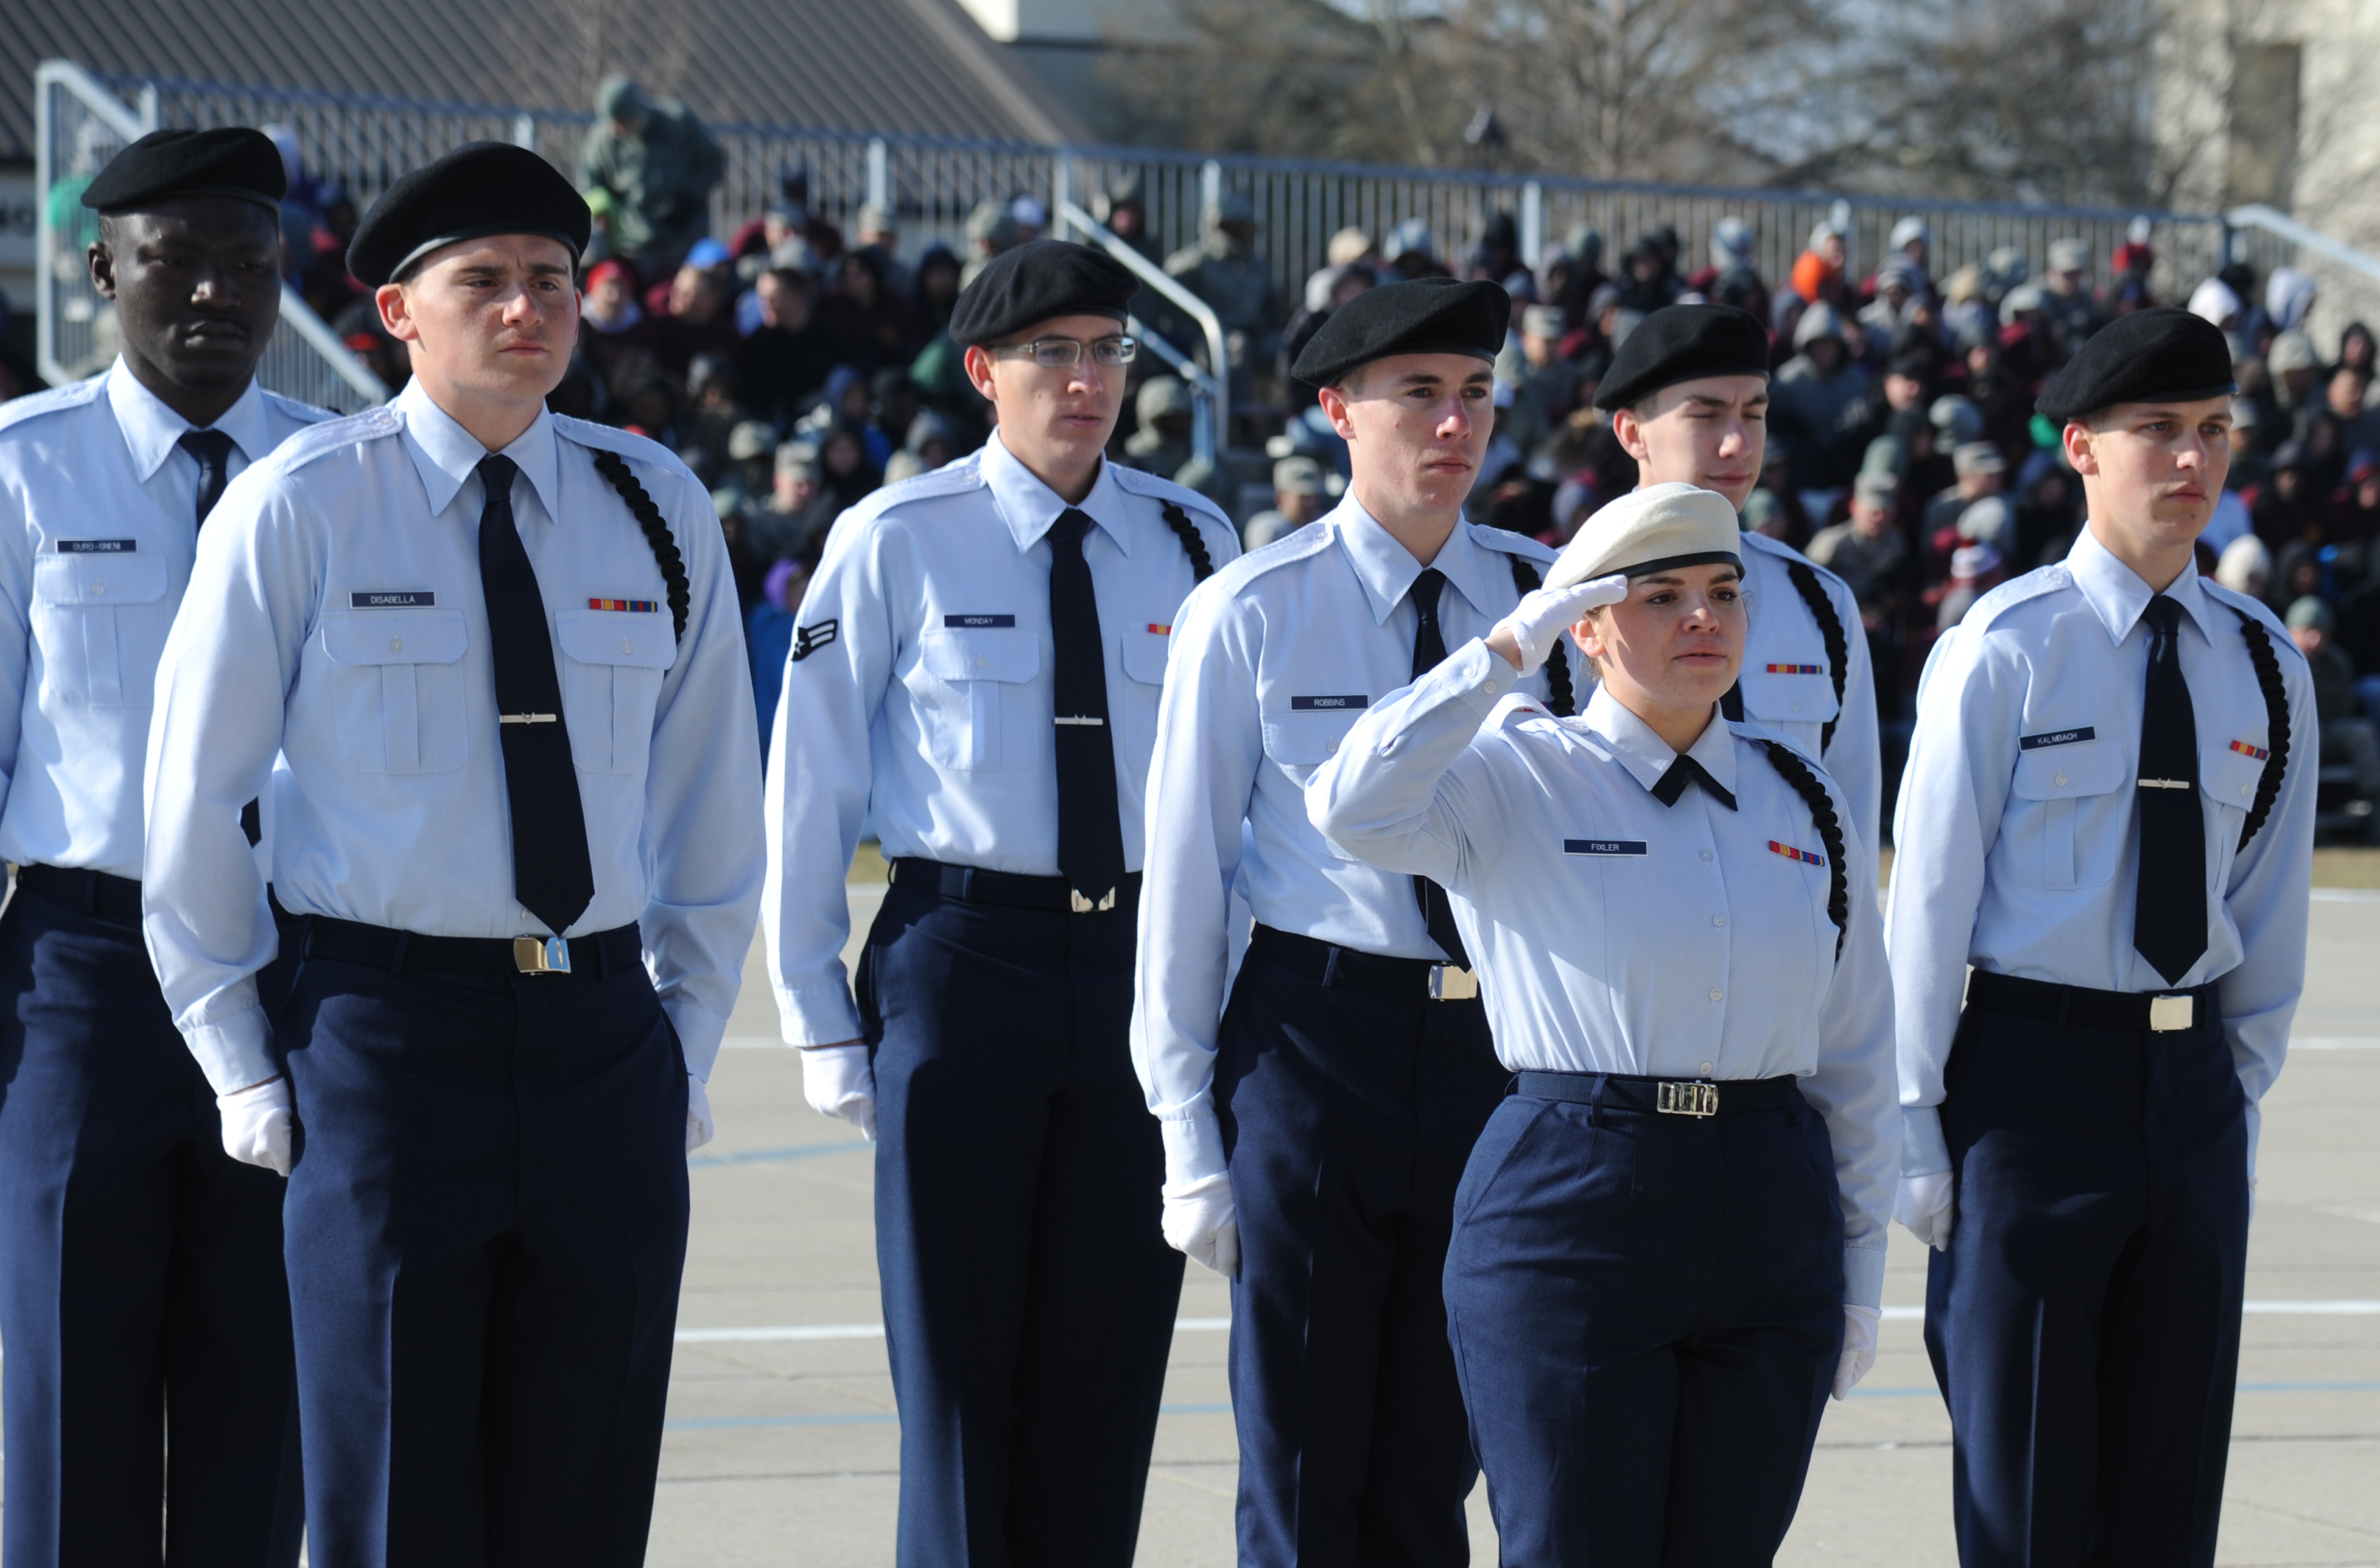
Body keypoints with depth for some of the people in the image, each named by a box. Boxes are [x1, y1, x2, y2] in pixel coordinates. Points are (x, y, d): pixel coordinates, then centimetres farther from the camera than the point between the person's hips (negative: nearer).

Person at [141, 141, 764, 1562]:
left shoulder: (656, 510, 7)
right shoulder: (298, 510, -4)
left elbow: (713, 802, 15)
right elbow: (197, 796, 1)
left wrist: (688, 1039, 10)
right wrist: (244, 1068, 0)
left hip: (603, 1030, 3)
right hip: (388, 1015, -3)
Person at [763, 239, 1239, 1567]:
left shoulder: (1192, 544, 6)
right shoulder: (899, 541, -3)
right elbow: (811, 782, 0)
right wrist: (821, 1016, -2)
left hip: (1144, 961, 3)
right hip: (964, 953, -3)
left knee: (1109, 1368, 8)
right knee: (960, 1371, 3)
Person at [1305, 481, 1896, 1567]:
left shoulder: (1803, 804, 11)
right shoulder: (1516, 777, -1)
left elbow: (1855, 1059, 15)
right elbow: (1353, 810, -22)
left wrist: (1859, 1272, 13)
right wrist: (1505, 651, -16)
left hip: (1770, 1222, 4)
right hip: (1567, 1218, -4)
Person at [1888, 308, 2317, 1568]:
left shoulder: (2262, 663, 6)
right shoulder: (2003, 650, -9)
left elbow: (2267, 905, 14)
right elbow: (1930, 895, -7)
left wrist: (2242, 1091, 12)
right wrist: (1918, 1126, -7)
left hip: (2191, 1080, 5)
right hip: (2033, 1068, -5)